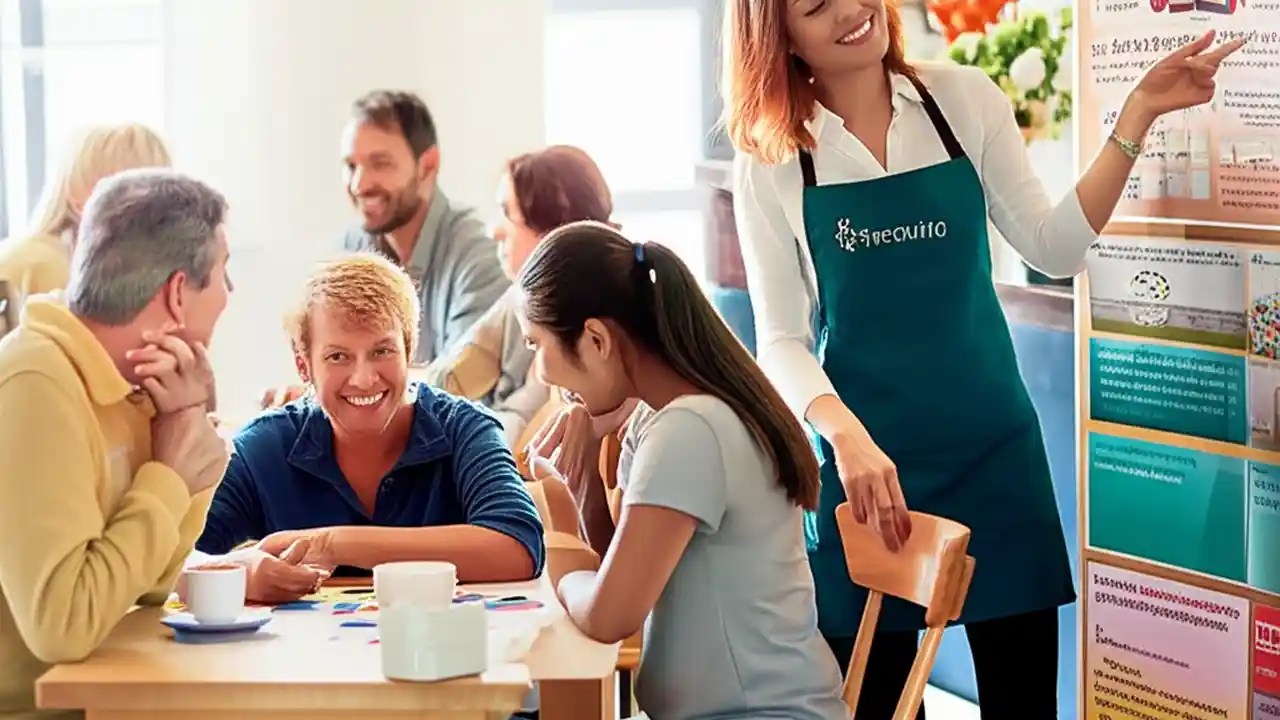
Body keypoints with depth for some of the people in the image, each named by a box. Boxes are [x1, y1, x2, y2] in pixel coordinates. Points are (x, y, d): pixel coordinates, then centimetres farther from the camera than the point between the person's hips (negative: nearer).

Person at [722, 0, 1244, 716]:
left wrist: (1136, 118, -7)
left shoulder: (964, 99, 1)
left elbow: (1056, 249, 1)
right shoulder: (771, 161, -4)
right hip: (862, 456, -1)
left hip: (992, 444, 2)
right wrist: (847, 435, -24)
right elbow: (781, 340, -6)